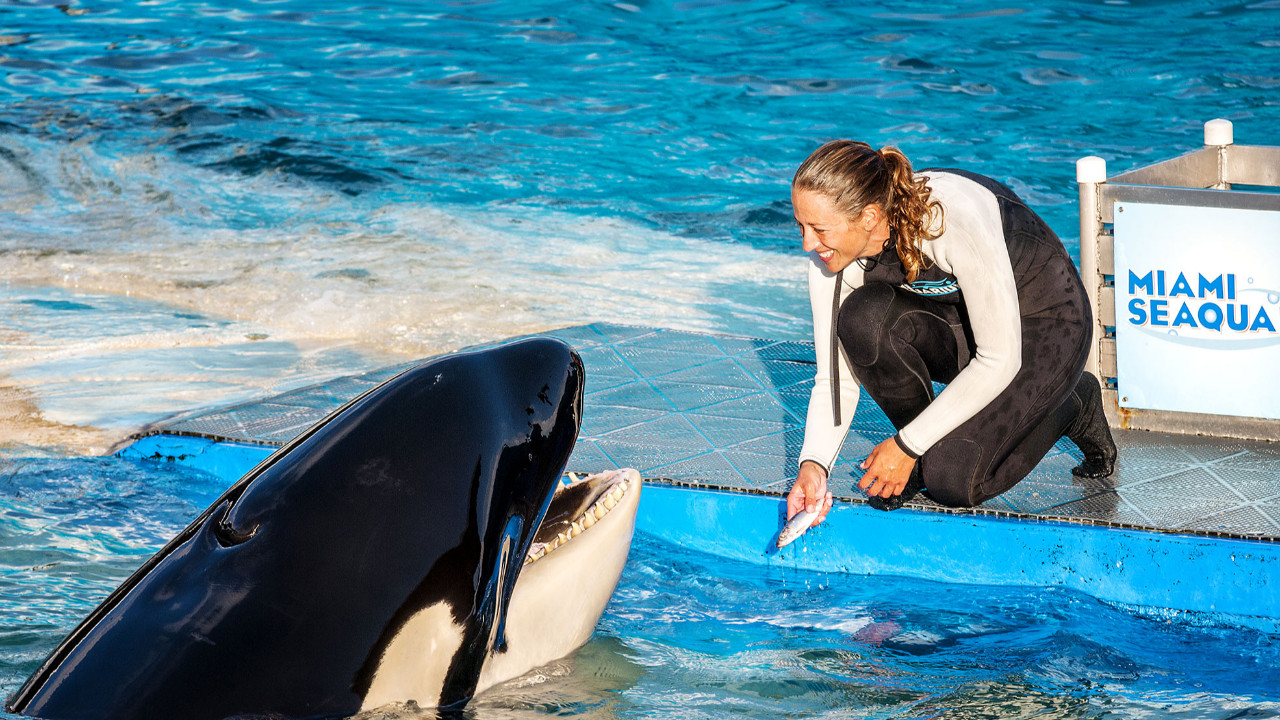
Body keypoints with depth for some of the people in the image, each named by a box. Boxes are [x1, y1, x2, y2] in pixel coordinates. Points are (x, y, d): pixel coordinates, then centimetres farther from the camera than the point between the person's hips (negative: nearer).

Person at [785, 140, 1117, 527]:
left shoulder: (956, 220, -36)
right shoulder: (832, 252, -19)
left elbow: (1000, 360, -29)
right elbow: (835, 379, -11)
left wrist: (907, 446, -25)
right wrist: (813, 465, -29)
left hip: (1046, 326, -5)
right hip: (957, 324, 5)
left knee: (952, 479, -21)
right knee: (863, 317, -27)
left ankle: (1073, 407, 7)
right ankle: (925, 448, -3)